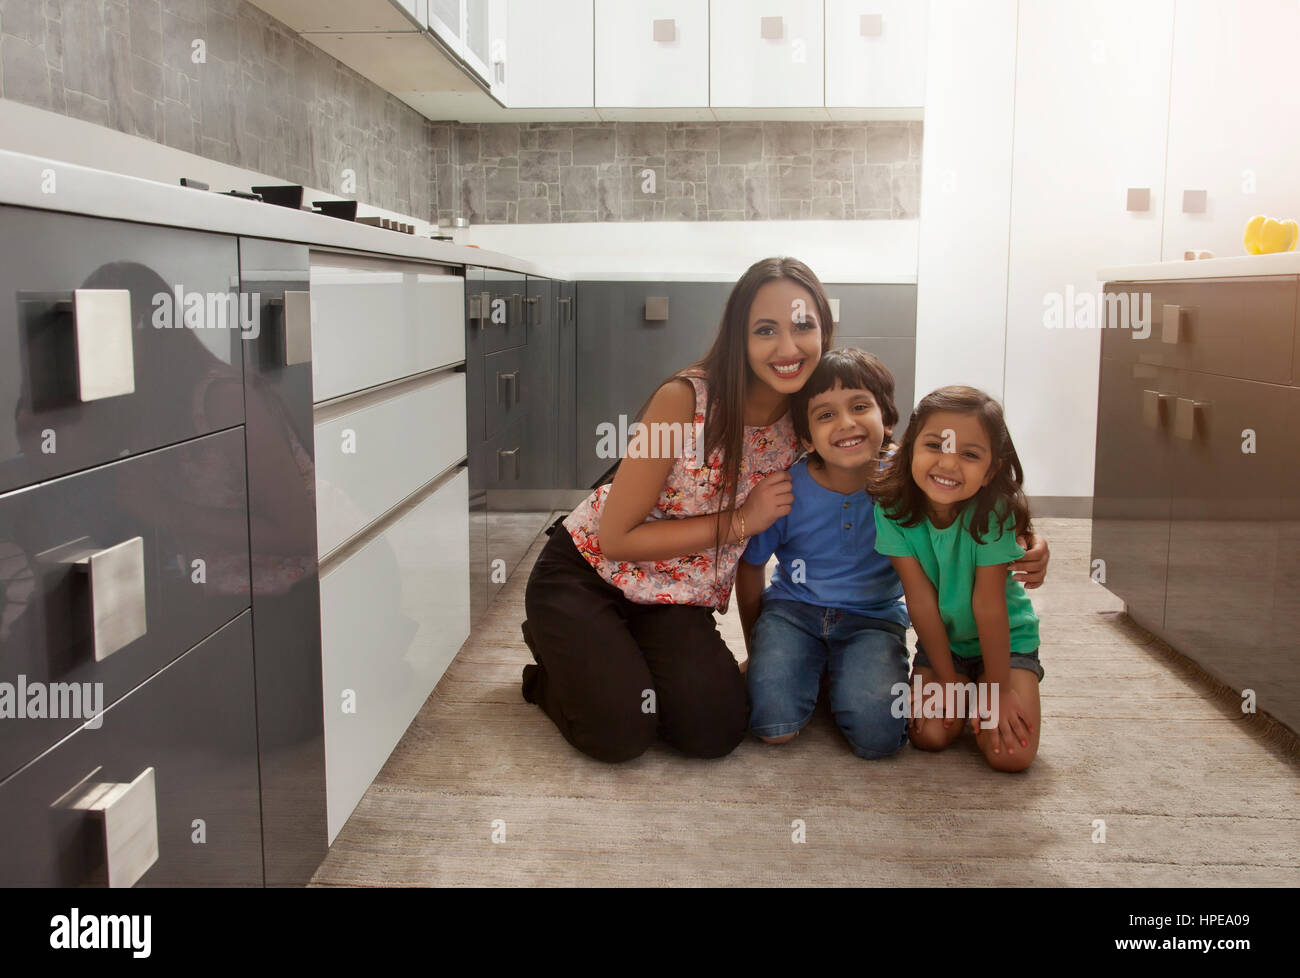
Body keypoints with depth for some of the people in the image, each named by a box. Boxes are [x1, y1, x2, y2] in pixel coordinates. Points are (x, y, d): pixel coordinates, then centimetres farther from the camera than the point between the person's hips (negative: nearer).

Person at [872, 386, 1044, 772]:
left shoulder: (993, 512, -28)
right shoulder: (892, 509, -22)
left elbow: (989, 604, -24)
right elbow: (921, 600, -17)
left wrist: (999, 690, -15)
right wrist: (949, 682, -12)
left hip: (1005, 639, -2)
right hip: (941, 639, 2)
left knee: (1010, 753, -17)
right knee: (930, 735, -16)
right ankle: (963, 691, 17)